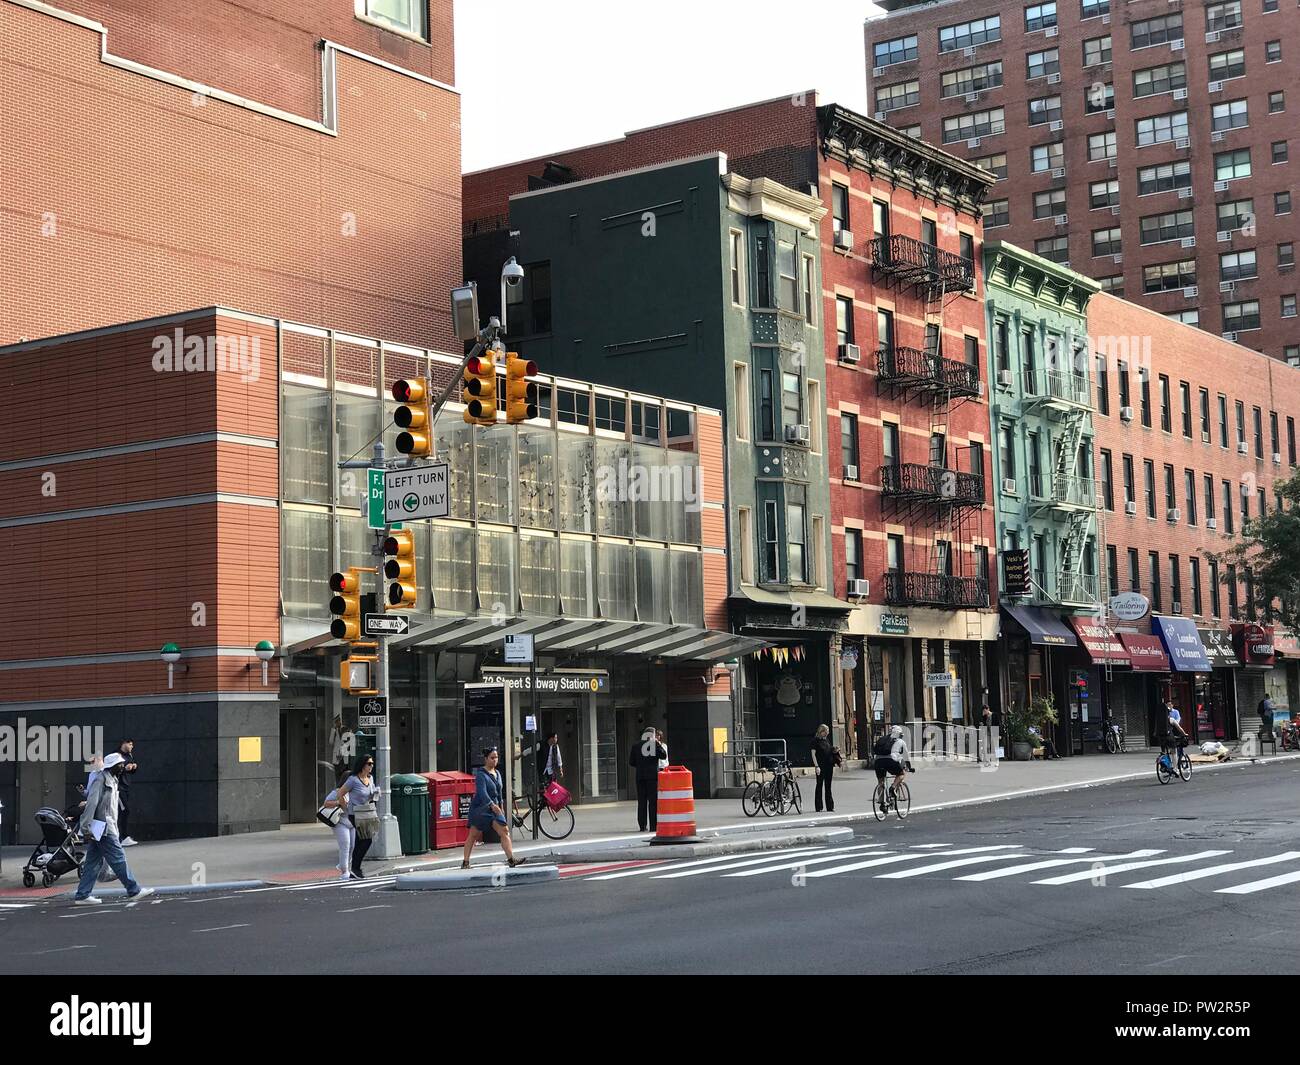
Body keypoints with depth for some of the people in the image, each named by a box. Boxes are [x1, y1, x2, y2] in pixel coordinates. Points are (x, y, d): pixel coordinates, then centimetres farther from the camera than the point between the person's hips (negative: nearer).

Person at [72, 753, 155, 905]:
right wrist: (86, 828, -22)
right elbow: (91, 803, -19)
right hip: (102, 829, -10)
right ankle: (134, 890, 1)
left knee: (94, 862, 8)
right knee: (118, 859, -4)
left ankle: (82, 896, 9)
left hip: (107, 827, 10)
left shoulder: (113, 780, 18)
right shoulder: (101, 780, -13)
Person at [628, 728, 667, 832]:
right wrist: (660, 746, 12)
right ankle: (654, 826, -6)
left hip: (640, 776, 3)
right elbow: (664, 756, 0)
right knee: (653, 801, -1)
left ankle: (642, 826, 4)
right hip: (653, 775, -2)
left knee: (642, 801, 6)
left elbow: (631, 762, 6)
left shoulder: (636, 745, 6)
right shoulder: (655, 744, -3)